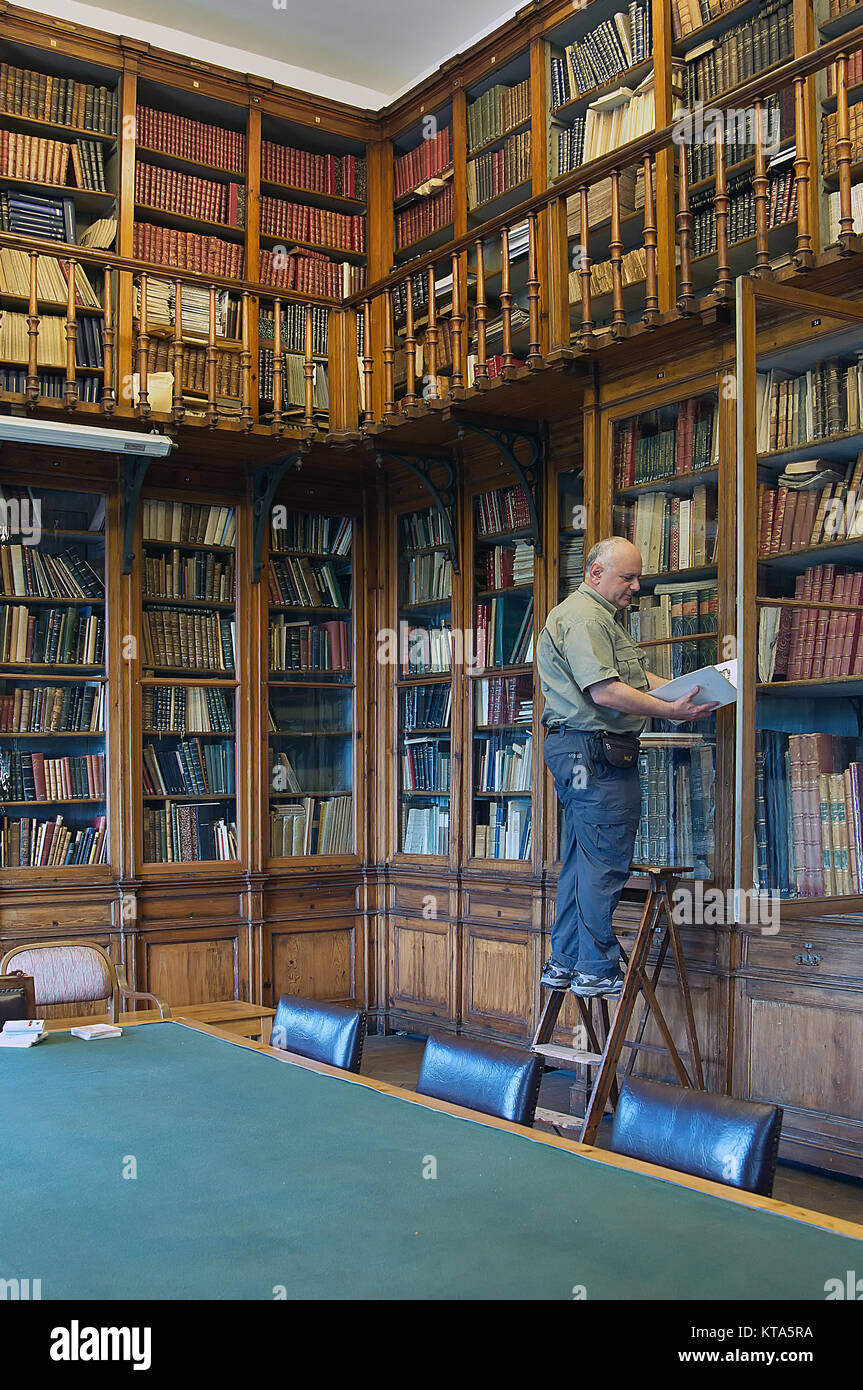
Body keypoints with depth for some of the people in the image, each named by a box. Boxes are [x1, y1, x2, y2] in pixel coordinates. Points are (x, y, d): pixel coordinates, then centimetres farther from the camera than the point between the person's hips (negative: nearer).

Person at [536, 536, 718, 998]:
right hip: (594, 751, -12)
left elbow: (637, 676, 23)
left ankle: (564, 964, 19)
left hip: (587, 755, 12)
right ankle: (598, 970, -2)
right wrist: (672, 711, -22)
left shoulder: (603, 616, 24)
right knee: (606, 861, -7)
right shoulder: (582, 617, -13)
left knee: (582, 859, 13)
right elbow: (605, 691, -23)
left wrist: (685, 690, 8)